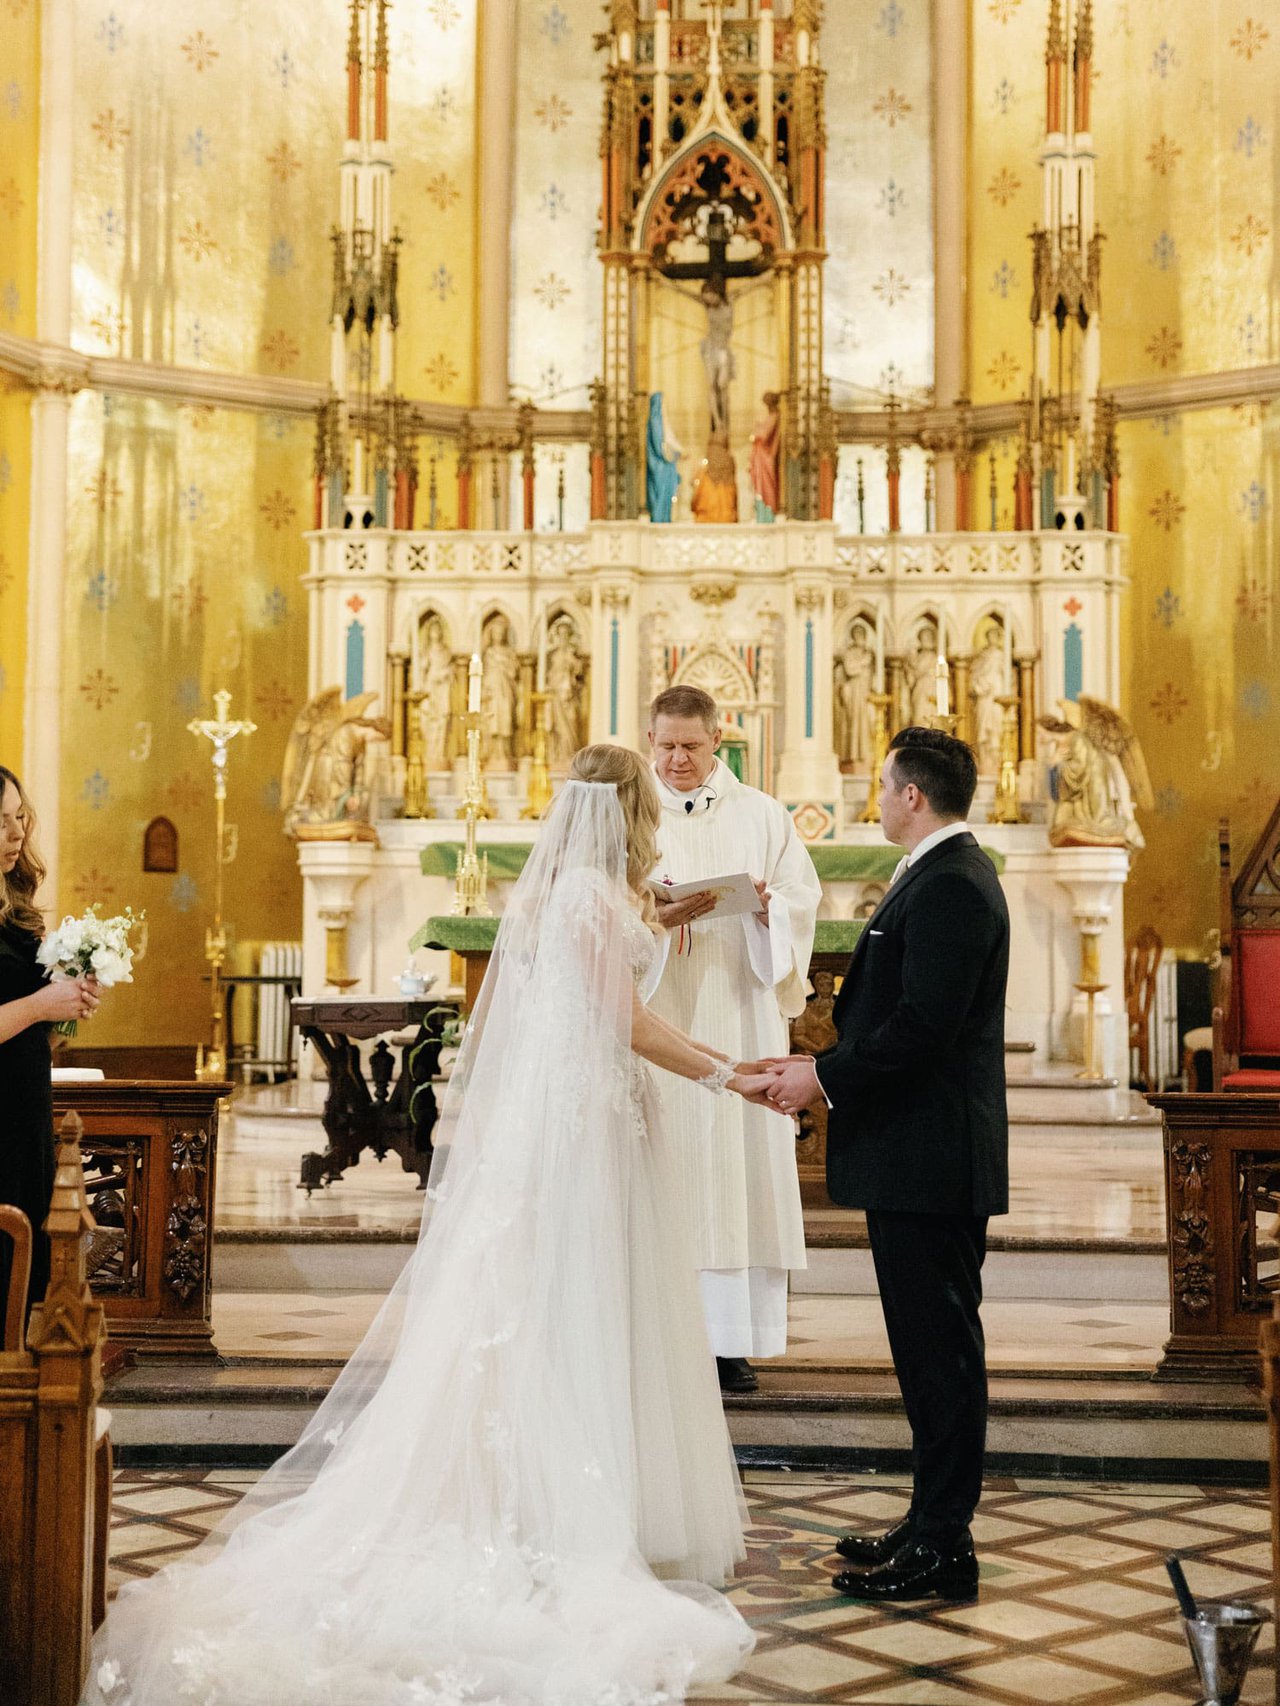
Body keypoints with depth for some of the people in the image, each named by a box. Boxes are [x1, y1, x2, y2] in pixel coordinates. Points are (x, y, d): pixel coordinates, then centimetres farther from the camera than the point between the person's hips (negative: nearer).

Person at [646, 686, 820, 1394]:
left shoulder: (762, 816, 10)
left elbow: (803, 903, 6)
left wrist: (767, 908, -16)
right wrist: (655, 917, -19)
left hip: (738, 1014, 1)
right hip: (655, 1015, -1)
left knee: (740, 1163, -2)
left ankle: (731, 1338, 2)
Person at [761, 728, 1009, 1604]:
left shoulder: (949, 885, -17)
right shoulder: (946, 874, 17)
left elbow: (922, 1024, -23)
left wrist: (826, 1075, -15)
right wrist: (829, 1064, 12)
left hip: (930, 1160, -11)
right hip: (920, 1158, 11)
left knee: (939, 1345, -4)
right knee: (932, 1344, 15)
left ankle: (942, 1548, 4)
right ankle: (934, 1523, 25)